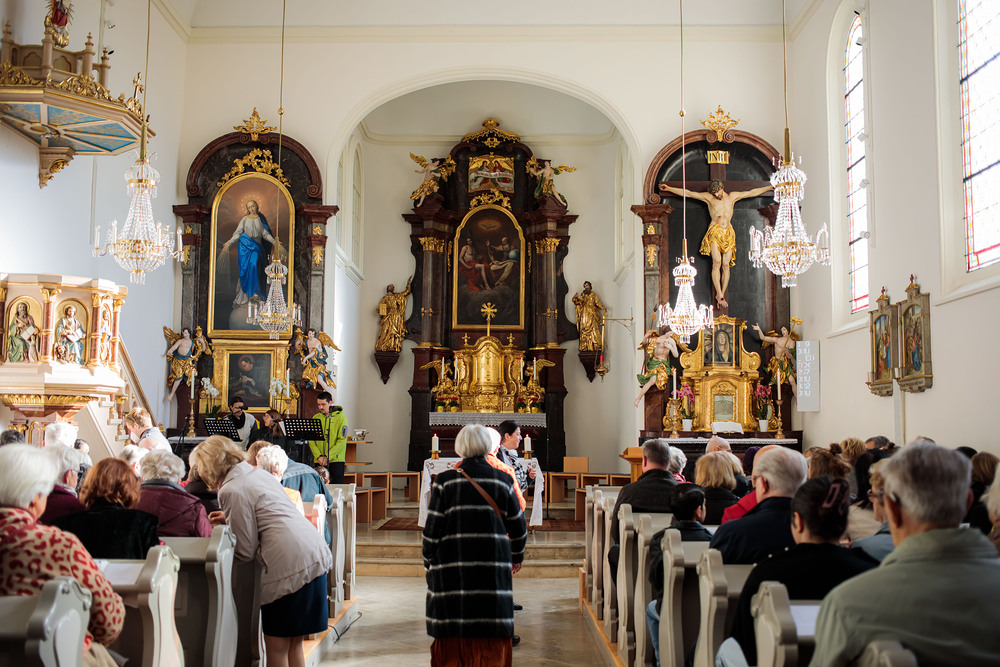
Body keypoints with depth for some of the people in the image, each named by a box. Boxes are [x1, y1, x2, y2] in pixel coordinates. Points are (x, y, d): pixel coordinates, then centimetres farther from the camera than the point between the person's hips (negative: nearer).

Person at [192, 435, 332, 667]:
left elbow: (246, 552, -6)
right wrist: (230, 520, 29)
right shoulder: (258, 473, 18)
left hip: (291, 564, -9)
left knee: (276, 648, 3)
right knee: (293, 645, 18)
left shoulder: (231, 491, -8)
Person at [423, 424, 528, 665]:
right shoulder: (502, 480, 3)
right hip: (494, 567, 1)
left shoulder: (444, 481, -2)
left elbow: (432, 529, -4)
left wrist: (428, 564, 10)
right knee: (492, 638, 8)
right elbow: (518, 526, 10)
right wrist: (517, 556, 27)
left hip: (452, 566, -1)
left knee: (453, 636, 5)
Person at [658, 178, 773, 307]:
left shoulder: (732, 197, 18)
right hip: (715, 232, -2)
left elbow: (752, 192, 24)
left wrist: (770, 187, 25)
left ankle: (722, 294, -2)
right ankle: (719, 295, -19)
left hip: (729, 233, 2)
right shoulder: (709, 197, 11)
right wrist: (669, 188, 3)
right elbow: (687, 193, 8)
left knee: (726, 265, -5)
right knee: (717, 262, -17)